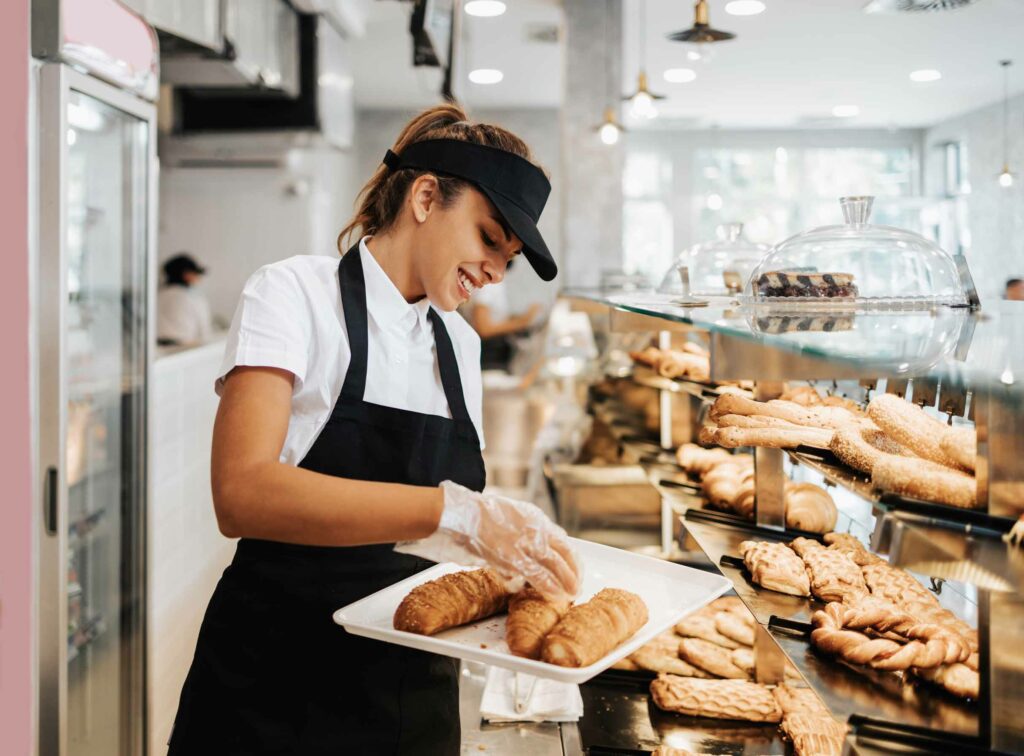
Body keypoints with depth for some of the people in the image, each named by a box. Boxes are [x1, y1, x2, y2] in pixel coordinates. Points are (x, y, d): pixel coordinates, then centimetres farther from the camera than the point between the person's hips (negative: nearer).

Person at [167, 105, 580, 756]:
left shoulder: (460, 342, 11)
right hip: (276, 686, -6)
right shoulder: (296, 293, -9)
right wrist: (453, 512, -32)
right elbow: (243, 493, -26)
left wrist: (515, 545, -5)